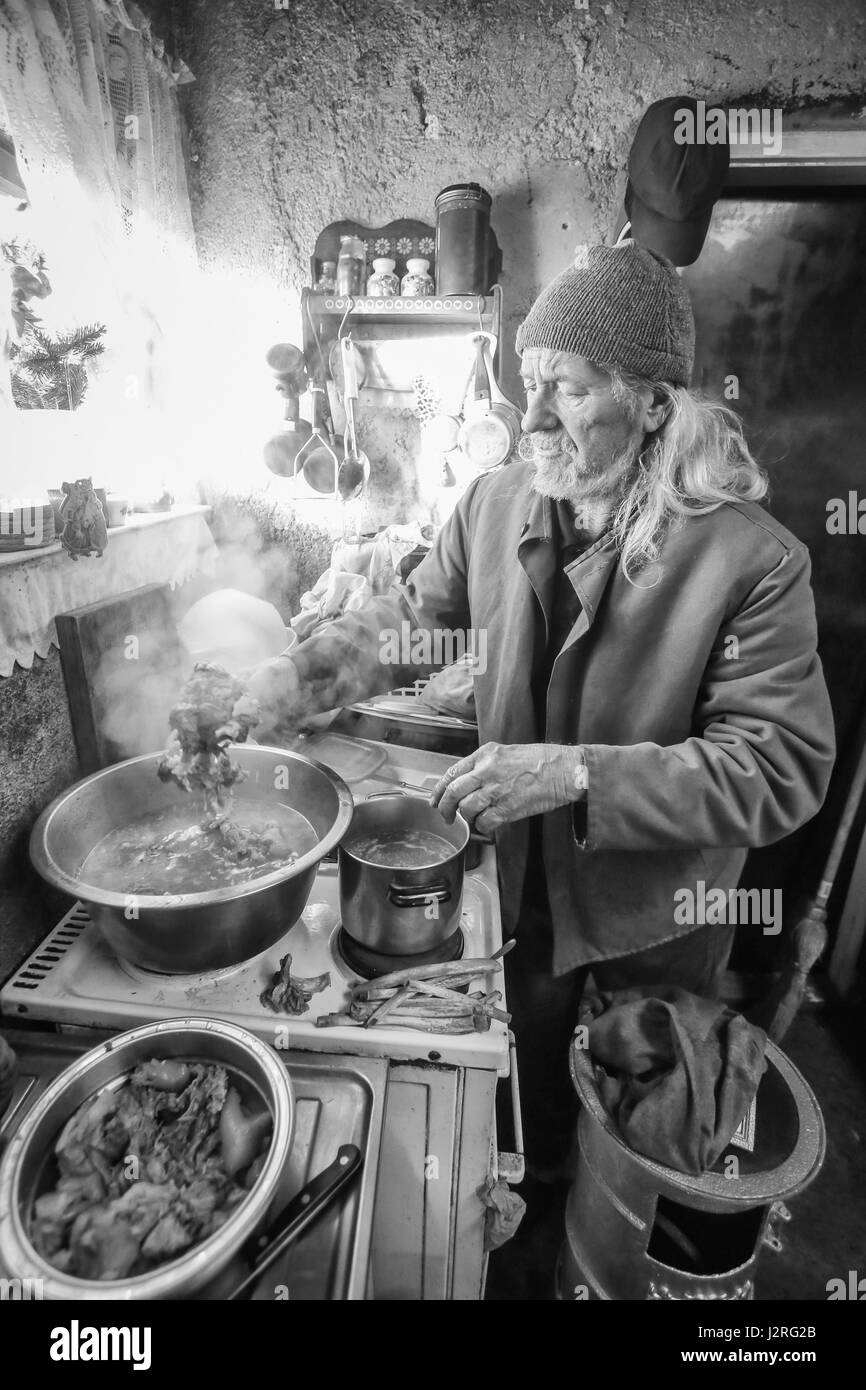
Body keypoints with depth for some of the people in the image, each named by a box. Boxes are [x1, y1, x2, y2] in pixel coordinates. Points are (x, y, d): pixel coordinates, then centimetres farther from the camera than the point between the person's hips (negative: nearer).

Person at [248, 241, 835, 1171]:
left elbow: (782, 769, -24)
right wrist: (305, 674, -16)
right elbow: (414, 617, 0)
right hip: (519, 884, 4)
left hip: (654, 918, -3)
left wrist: (578, 773, -35)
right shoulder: (494, 504, -10)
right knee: (529, 1088, 30)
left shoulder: (754, 559, -25)